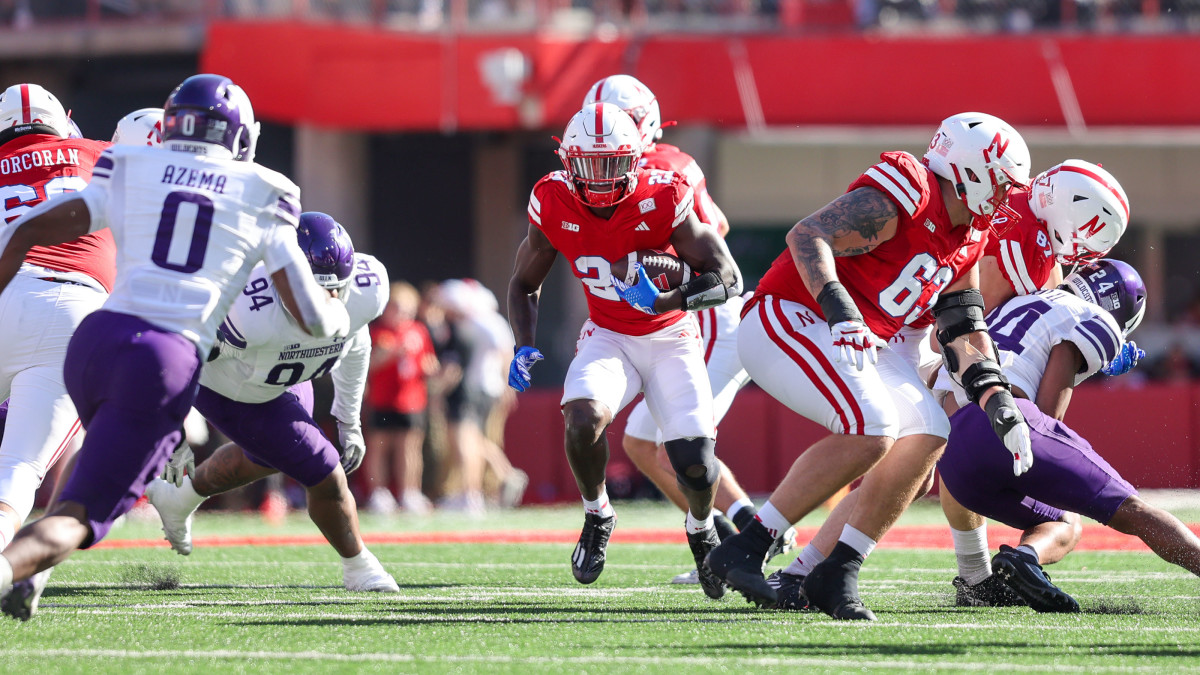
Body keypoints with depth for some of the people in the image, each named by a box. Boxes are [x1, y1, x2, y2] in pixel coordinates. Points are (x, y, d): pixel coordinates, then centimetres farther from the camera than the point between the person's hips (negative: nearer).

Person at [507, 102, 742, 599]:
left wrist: (665, 302, -34)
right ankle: (596, 517, -1)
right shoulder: (553, 204, -12)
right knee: (584, 419, -31)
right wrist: (524, 349, -11)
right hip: (608, 338, 1)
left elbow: (728, 279, -19)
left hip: (670, 338, -1)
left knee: (696, 468, -13)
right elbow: (524, 284, 4)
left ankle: (701, 529, 25)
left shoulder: (662, 199, -21)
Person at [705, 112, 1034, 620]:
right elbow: (807, 236, -26)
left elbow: (963, 331, 16)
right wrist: (841, 314, -37)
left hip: (856, 343, 10)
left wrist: (998, 403, 4)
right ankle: (742, 551, -20)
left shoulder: (967, 239, 13)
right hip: (786, 319, -10)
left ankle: (837, 576, -1)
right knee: (871, 430, -26)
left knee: (926, 435, -5)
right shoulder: (903, 197, -18)